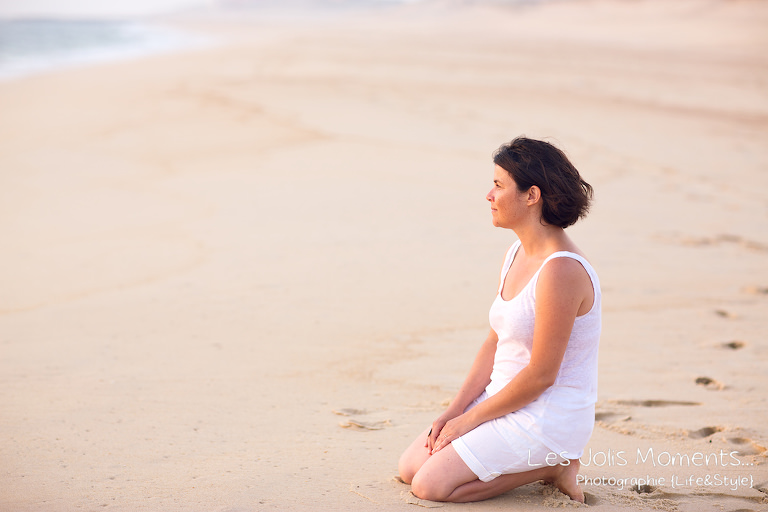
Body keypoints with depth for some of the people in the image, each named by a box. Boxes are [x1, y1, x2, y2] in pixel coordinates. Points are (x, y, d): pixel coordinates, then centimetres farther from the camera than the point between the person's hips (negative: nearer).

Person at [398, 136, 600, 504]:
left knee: (430, 485, -15)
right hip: (506, 399, 9)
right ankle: (541, 458, 12)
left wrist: (470, 419, -13)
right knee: (410, 467, 6)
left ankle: (551, 466, 0)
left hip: (549, 418, -9)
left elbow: (540, 376, -22)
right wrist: (455, 409, 2)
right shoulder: (516, 254, 6)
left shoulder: (561, 271, -25)